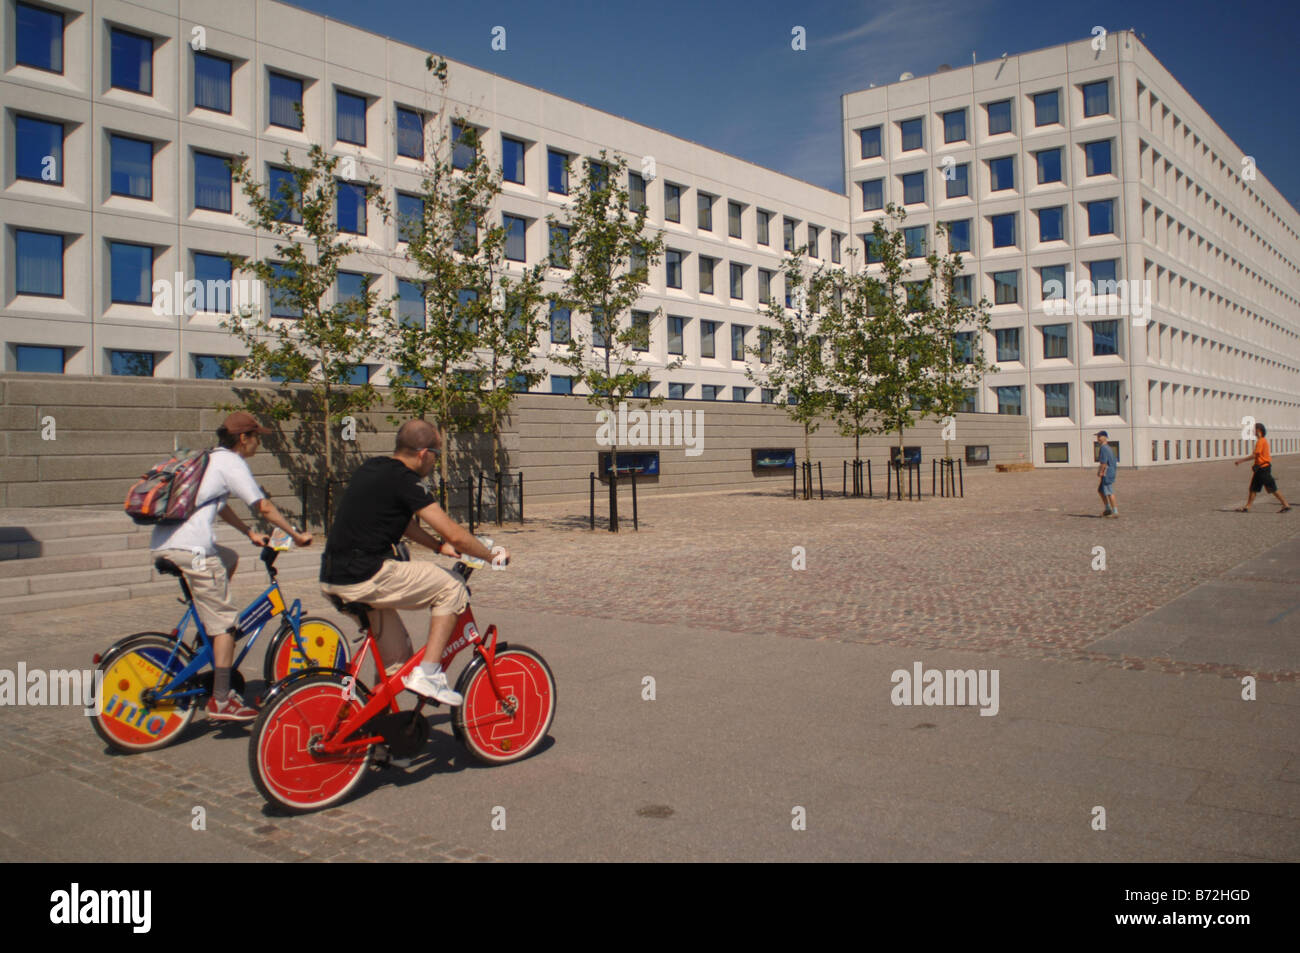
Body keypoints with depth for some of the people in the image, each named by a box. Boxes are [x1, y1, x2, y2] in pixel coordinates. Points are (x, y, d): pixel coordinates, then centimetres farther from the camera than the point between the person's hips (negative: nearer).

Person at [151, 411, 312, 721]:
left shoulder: (210, 459, 24)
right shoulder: (232, 463, -3)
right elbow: (264, 508, -3)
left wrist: (250, 533, 37)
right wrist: (297, 535, 6)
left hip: (162, 544, 10)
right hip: (190, 548, -10)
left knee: (229, 558, 33)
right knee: (225, 620, -3)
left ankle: (208, 637, 26)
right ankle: (221, 701, -3)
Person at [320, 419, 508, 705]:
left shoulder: (372, 467, 15)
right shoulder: (404, 480, -12)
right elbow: (455, 535, -13)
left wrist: (439, 546, 24)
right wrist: (492, 554, 2)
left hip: (332, 577, 9)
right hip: (364, 579, -9)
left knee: (396, 654, 20)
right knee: (451, 587, 2)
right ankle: (428, 673, 0)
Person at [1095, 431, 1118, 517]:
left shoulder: (1103, 448, -15)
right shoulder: (1108, 448, 16)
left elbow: (1104, 462, -21)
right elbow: (1113, 461, 20)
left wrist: (1101, 472, -14)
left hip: (1107, 473, -11)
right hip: (1111, 472, 11)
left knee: (1109, 492, -6)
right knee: (1100, 490, 17)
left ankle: (1115, 511, -3)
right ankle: (1108, 509, 19)